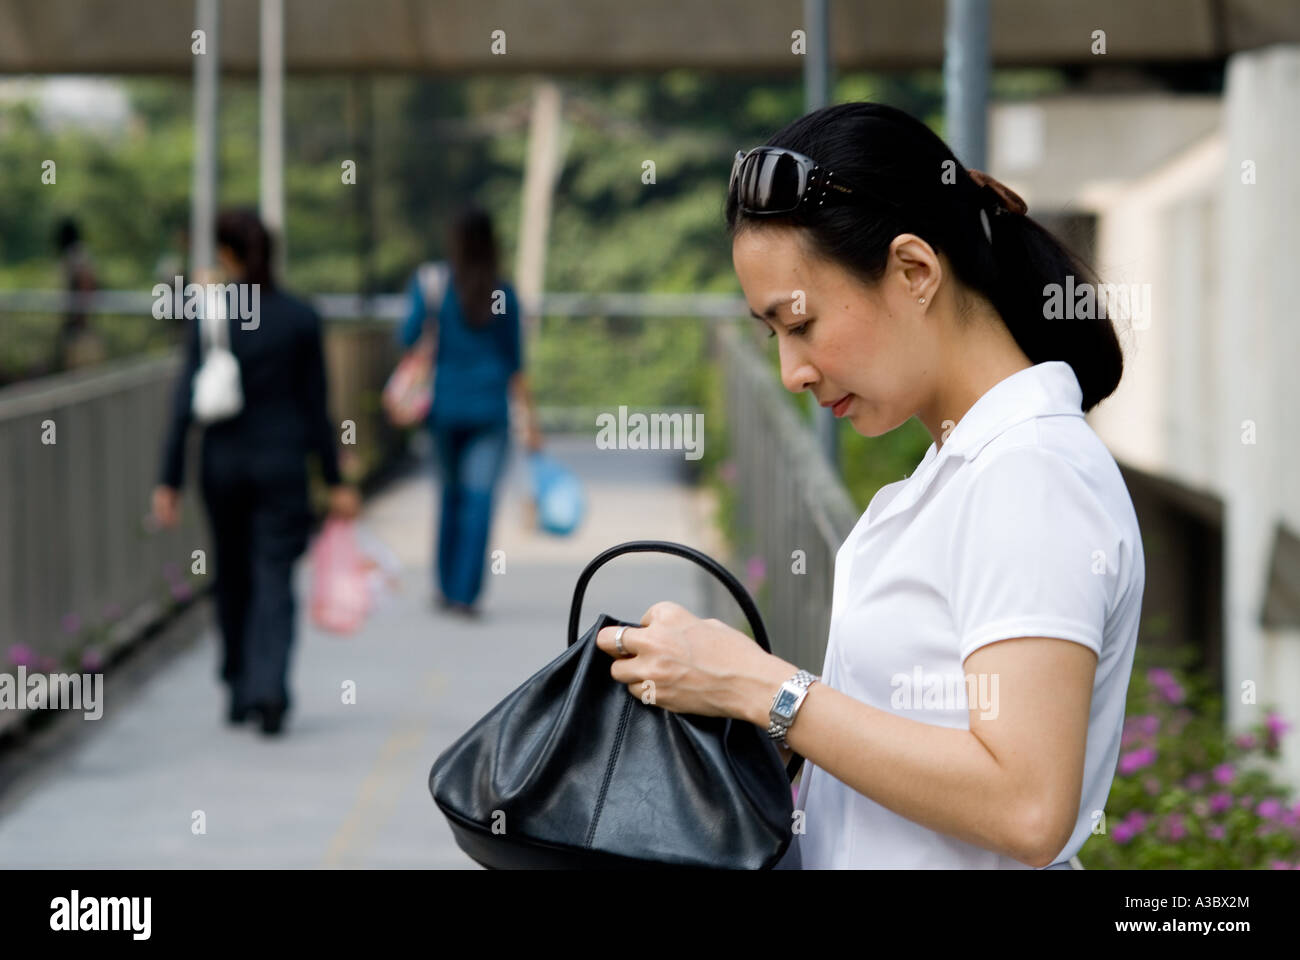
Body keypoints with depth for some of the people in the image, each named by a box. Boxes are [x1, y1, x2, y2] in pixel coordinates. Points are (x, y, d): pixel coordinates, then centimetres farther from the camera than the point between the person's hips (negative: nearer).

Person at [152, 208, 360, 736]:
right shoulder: (301, 318, -4)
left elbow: (186, 402, -8)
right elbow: (316, 405, -1)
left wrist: (169, 480, -5)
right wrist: (335, 480, 5)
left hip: (224, 461, 1)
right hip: (283, 460, -1)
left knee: (233, 579, 16)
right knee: (274, 581, -1)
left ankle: (240, 692, 24)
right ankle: (269, 688, -19)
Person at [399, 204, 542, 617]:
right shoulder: (504, 294, 0)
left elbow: (408, 338, -9)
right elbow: (514, 363, 4)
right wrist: (530, 418, 12)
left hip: (446, 404, 1)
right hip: (491, 406, -1)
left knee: (451, 491, 17)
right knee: (479, 497, -2)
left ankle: (444, 583, 19)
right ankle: (465, 593, -8)